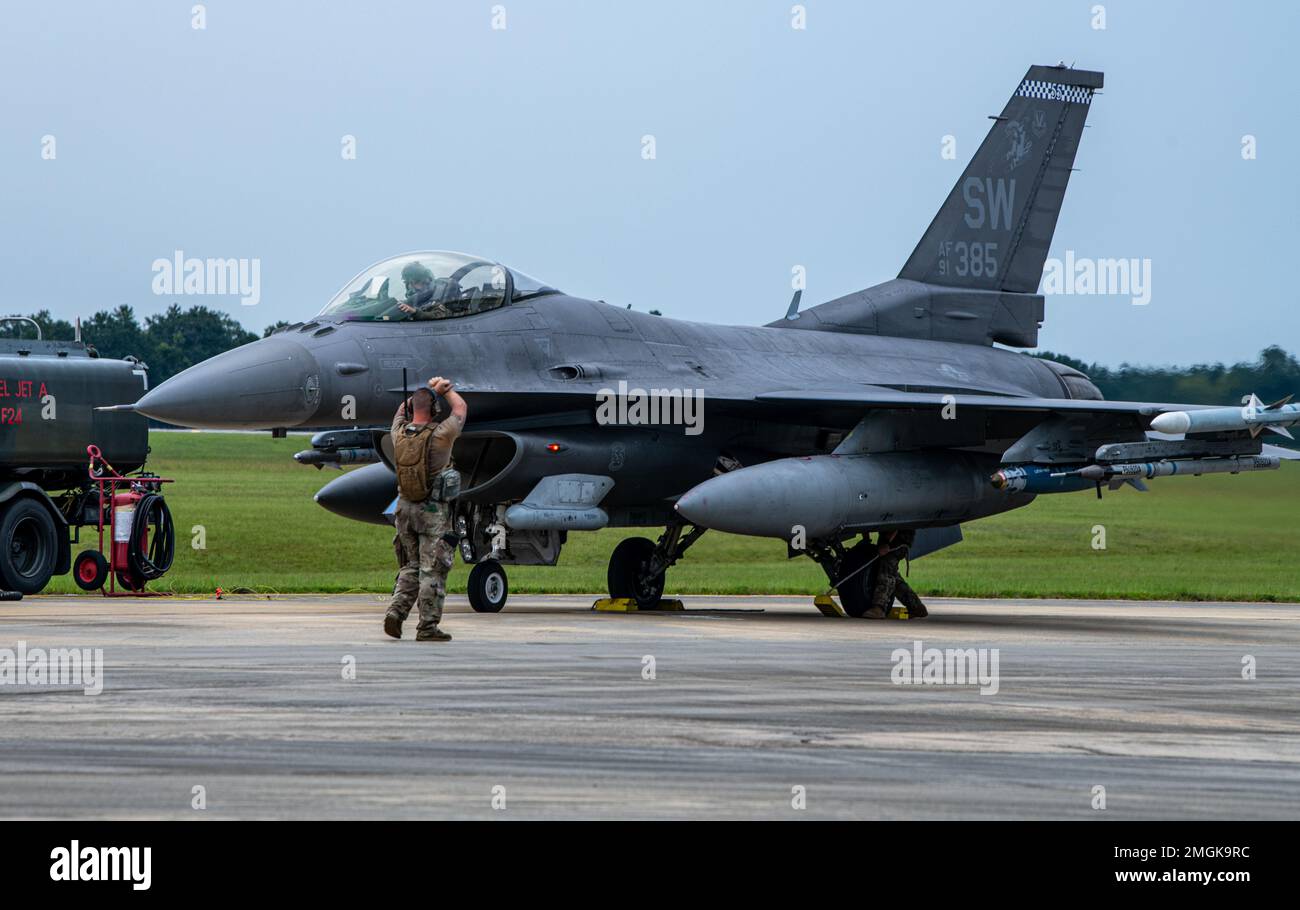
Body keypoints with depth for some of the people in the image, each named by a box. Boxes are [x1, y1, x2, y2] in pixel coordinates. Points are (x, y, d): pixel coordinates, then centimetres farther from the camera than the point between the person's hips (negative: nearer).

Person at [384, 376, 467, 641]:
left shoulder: (400, 433, -1)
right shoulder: (439, 436, -14)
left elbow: (403, 407, 23)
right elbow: (460, 408, 5)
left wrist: (432, 390, 22)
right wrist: (446, 389, 21)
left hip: (405, 508, 5)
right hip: (434, 512, -5)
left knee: (411, 566, 17)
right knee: (432, 570, 0)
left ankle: (396, 611, 0)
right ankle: (428, 627, 1)